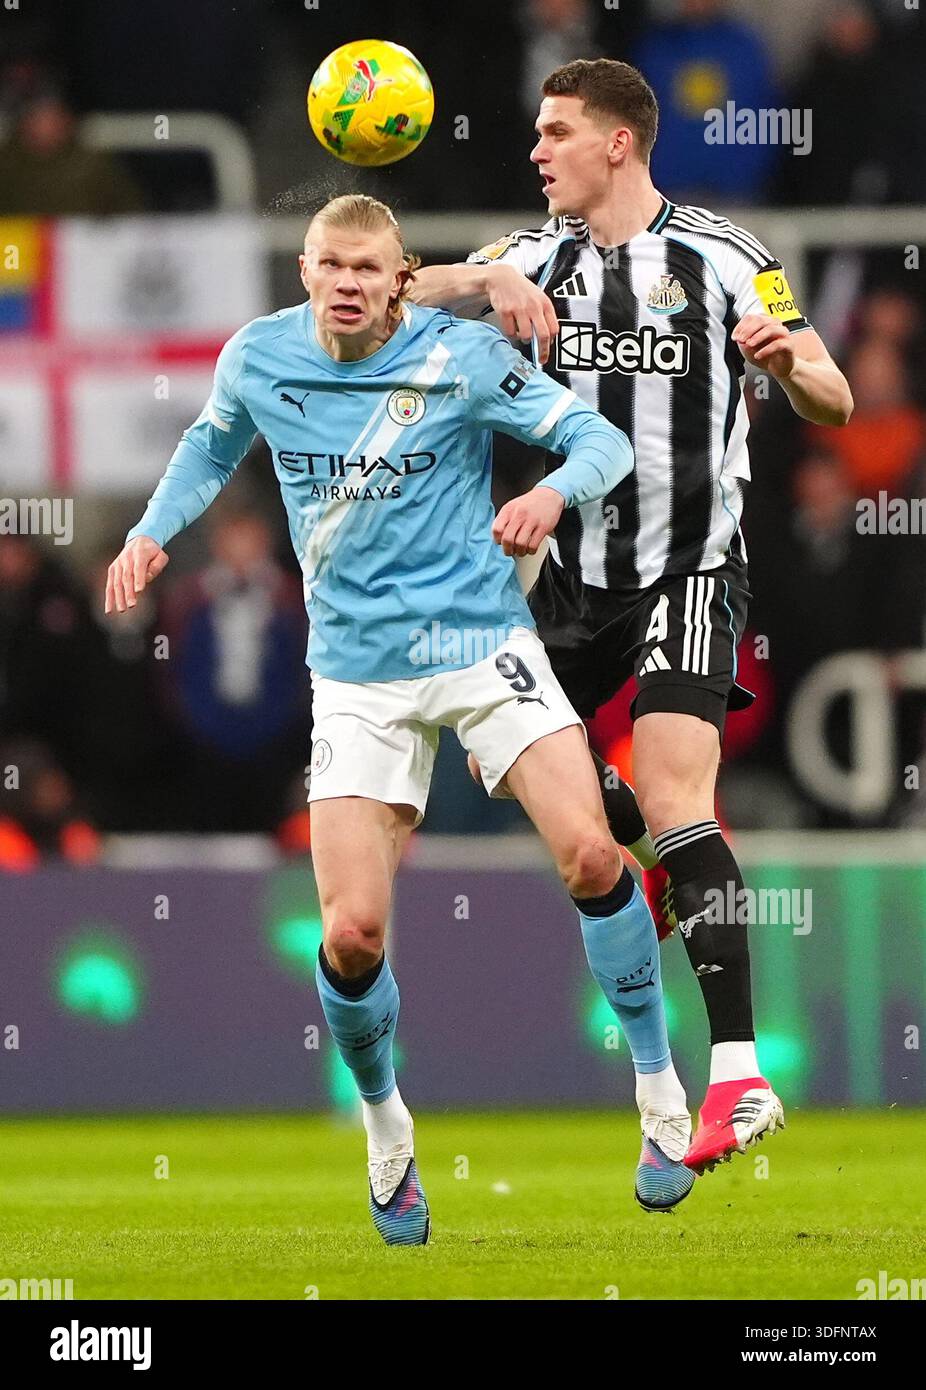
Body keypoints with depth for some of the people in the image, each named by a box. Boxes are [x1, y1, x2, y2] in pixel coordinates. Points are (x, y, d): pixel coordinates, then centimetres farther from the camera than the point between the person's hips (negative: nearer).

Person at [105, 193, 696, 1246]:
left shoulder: (461, 357, -9)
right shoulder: (258, 359, 0)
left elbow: (603, 440, -9)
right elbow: (213, 445, 22)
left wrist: (554, 493, -30)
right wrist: (152, 532, 7)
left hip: (481, 640, -2)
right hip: (357, 673, 2)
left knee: (591, 855, -20)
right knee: (352, 933, -9)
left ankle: (660, 1091, -2)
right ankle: (384, 1127, 19)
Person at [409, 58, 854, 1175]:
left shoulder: (718, 259, -9)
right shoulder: (542, 258, 4)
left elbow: (834, 405, -10)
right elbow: (417, 290, -10)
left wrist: (791, 361, -33)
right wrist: (494, 284, -31)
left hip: (690, 570, -6)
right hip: (580, 569, 6)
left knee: (672, 801, -20)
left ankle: (739, 1076, -24)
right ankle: (640, 856, 42)